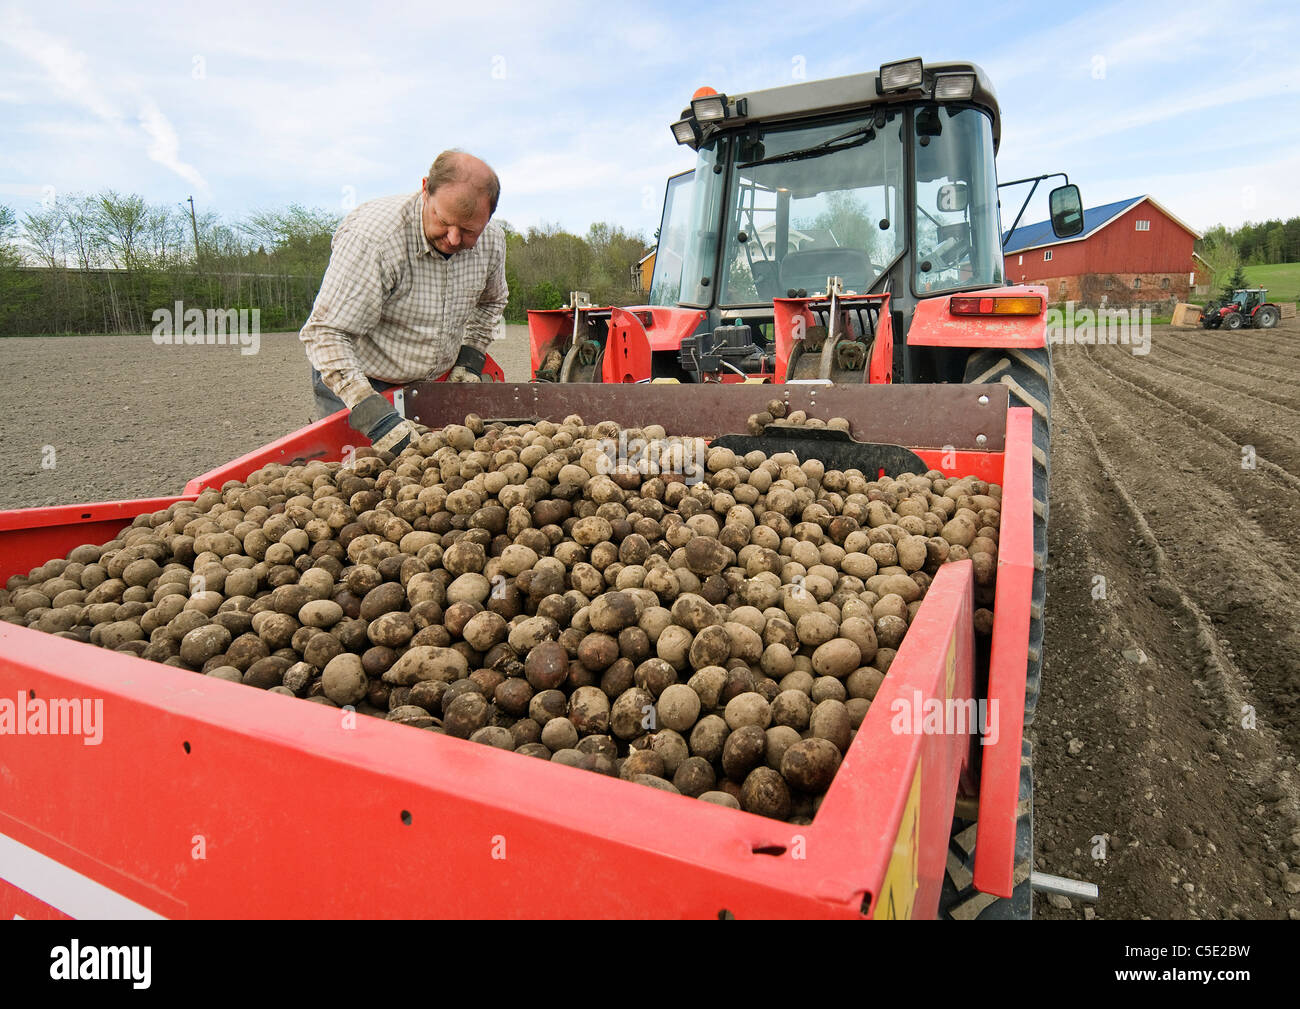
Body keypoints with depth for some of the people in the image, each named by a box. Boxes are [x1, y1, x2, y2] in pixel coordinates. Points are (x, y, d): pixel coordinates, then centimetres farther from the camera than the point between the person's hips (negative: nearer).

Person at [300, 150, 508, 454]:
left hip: (432, 384, 4)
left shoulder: (491, 240, -8)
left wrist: (471, 360, 4)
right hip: (357, 384, -4)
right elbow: (325, 333, -29)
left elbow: (491, 302, 16)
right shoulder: (372, 236, -29)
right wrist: (370, 411, -39)